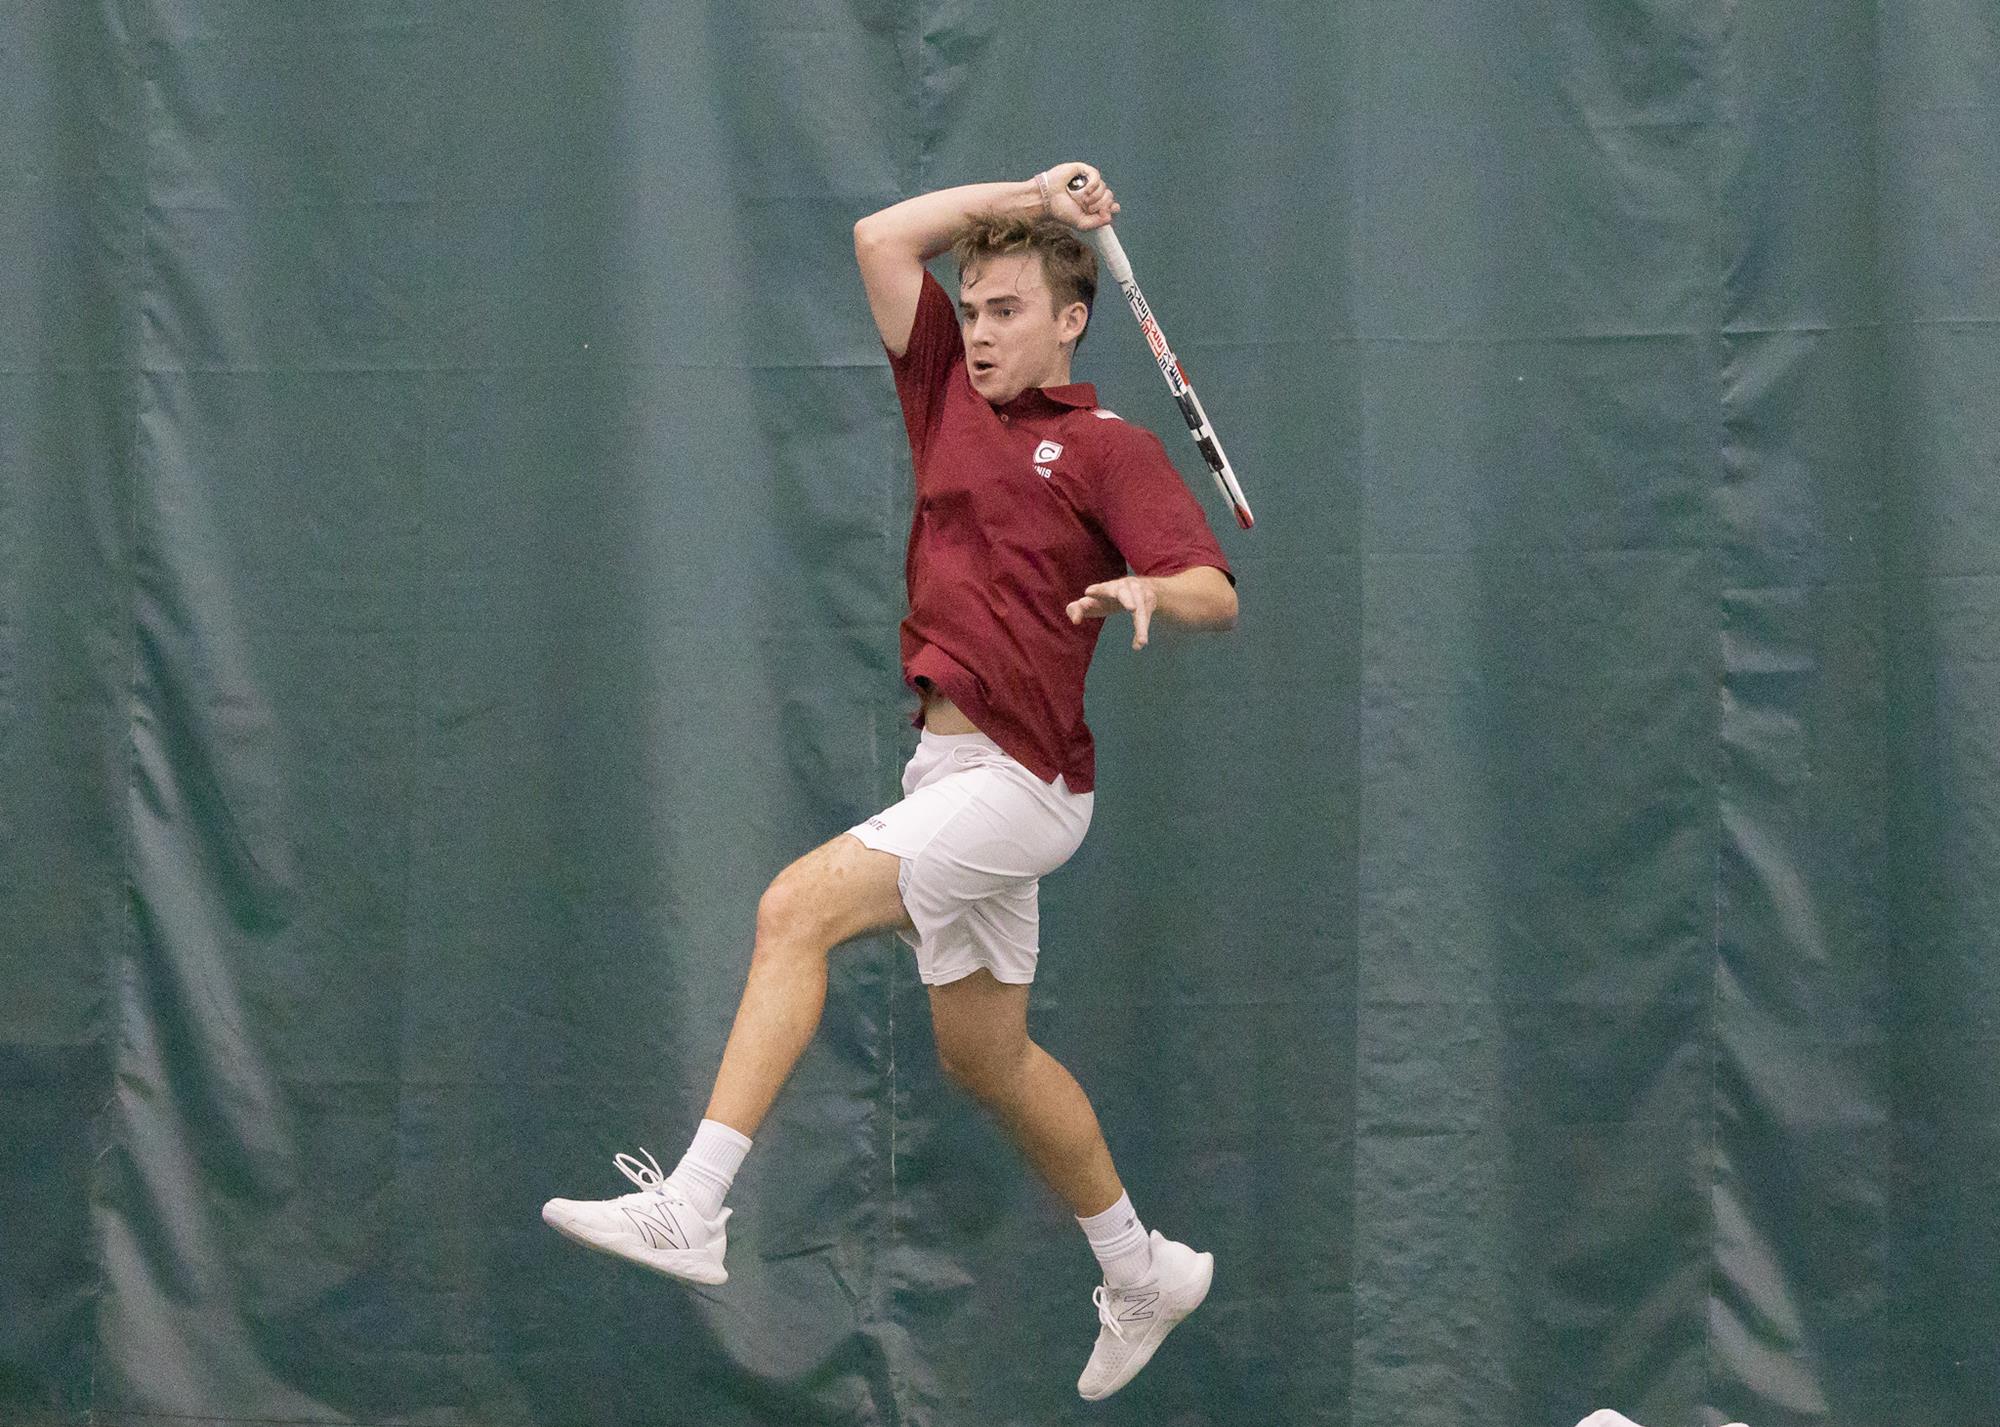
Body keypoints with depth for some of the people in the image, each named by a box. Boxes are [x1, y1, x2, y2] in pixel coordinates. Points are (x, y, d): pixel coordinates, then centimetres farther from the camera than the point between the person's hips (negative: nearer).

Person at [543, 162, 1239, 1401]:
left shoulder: (1109, 447, -6)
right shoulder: (953, 395, 12)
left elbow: (1216, 592, -15)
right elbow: (883, 239, 13)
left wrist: (1151, 592, -36)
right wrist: (1029, 196, 10)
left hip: (1018, 778, -8)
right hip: (950, 764, 8)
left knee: (799, 907, -23)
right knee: (984, 1053, 17)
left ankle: (691, 1208, -28)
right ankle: (1143, 1274, 34)